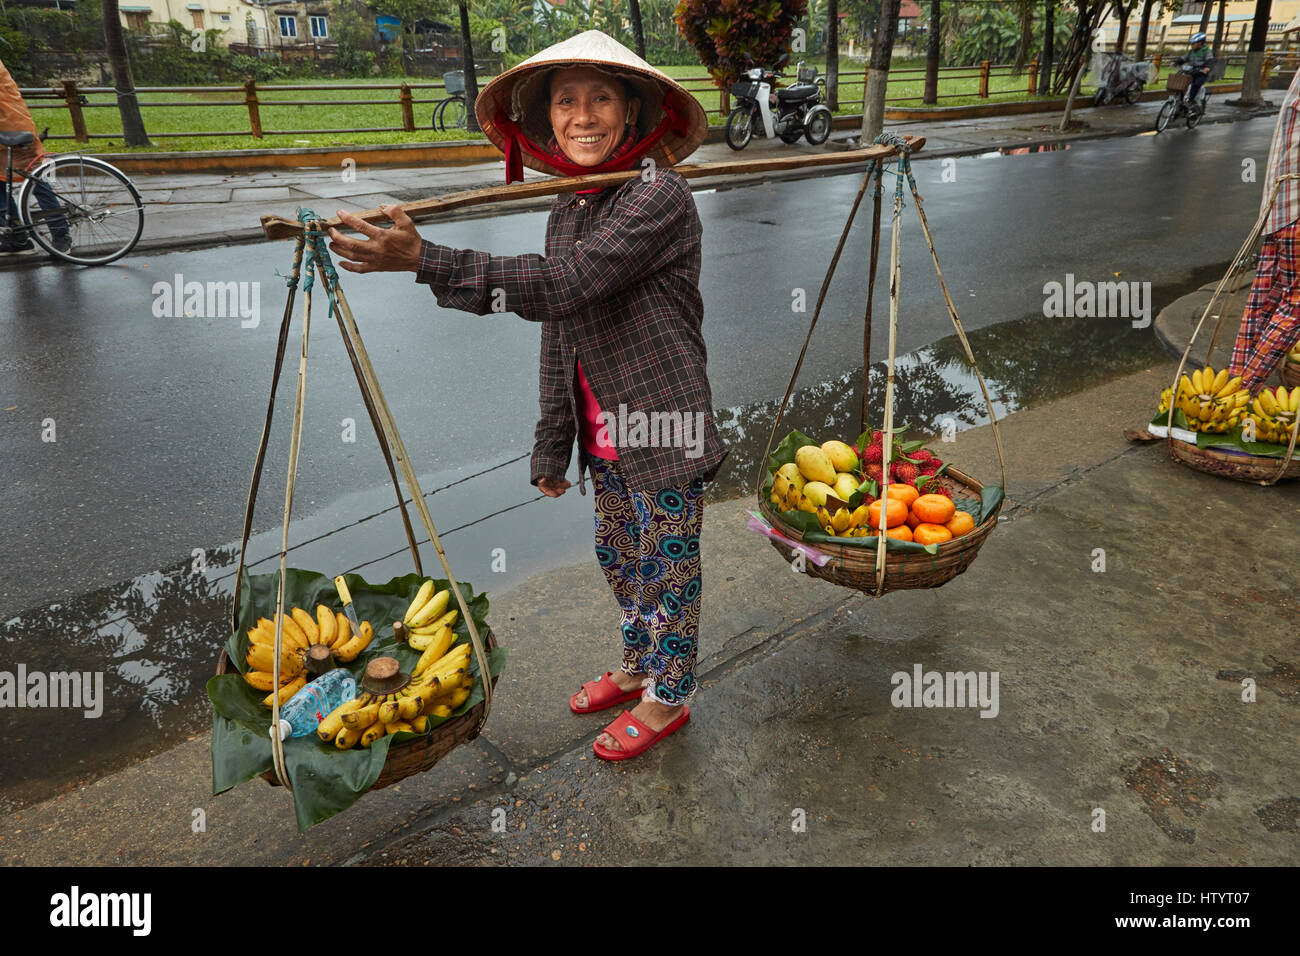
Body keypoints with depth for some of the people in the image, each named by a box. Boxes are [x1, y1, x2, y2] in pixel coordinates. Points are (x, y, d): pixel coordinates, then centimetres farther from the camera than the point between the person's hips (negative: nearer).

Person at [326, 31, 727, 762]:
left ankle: (668, 697, 29)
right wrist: (553, 447, 11)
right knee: (620, 559, 21)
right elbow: (559, 336, 12)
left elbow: (570, 283, -29)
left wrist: (427, 261, -34)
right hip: (607, 430, 7)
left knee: (668, 567, 8)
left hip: (665, 427, -7)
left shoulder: (662, 196, -17)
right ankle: (637, 667, 43)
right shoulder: (567, 213, 8)